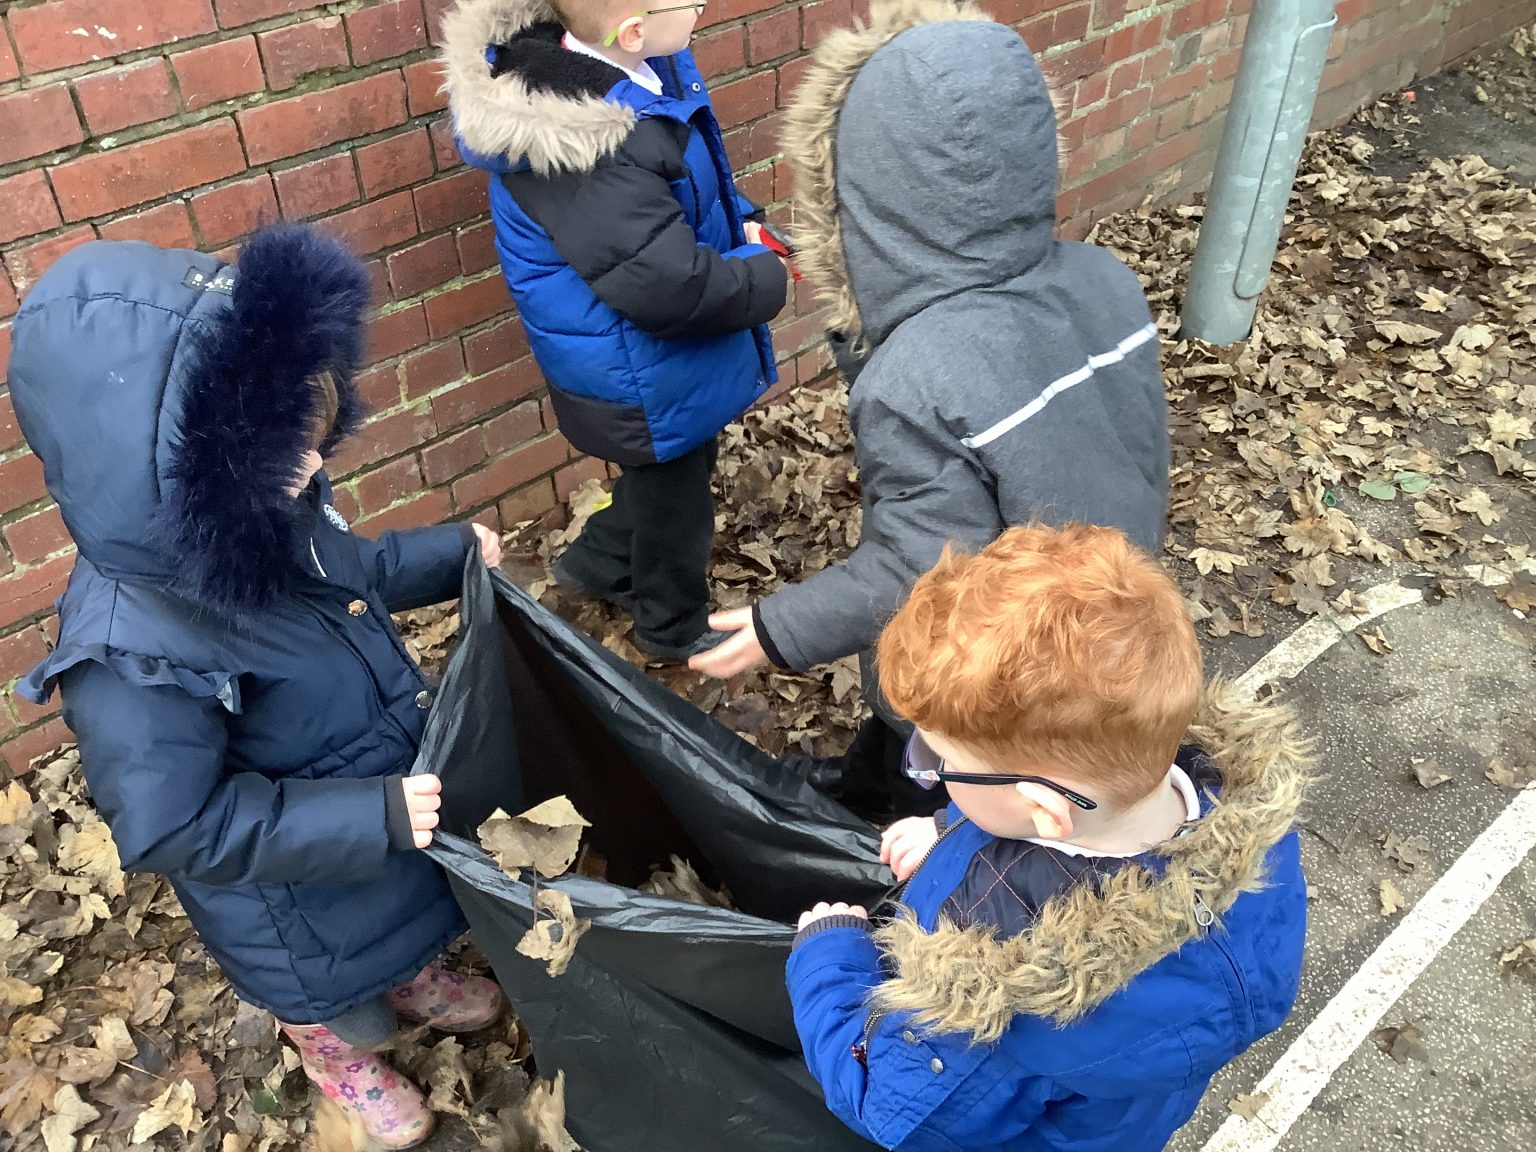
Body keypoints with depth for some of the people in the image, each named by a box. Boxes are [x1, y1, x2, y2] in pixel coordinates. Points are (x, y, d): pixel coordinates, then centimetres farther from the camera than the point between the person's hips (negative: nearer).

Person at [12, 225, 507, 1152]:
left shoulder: (267, 509, -20)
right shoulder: (132, 654, -42)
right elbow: (177, 828, -33)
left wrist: (453, 554, 1)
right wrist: (373, 817, -36)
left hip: (397, 790, 6)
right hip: (297, 878, -6)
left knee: (400, 915, 36)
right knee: (332, 988, 27)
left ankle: (413, 977, 69)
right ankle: (341, 1056, 61)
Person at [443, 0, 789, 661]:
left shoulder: (585, 63, -8)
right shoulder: (591, 151, -37)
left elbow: (691, 179, 10)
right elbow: (674, 287, -35)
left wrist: (740, 226, -5)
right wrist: (765, 277, -17)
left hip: (647, 355, 9)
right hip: (643, 377, -8)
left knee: (666, 478, 30)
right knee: (673, 501, 17)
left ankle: (598, 564, 53)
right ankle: (675, 628, 43)